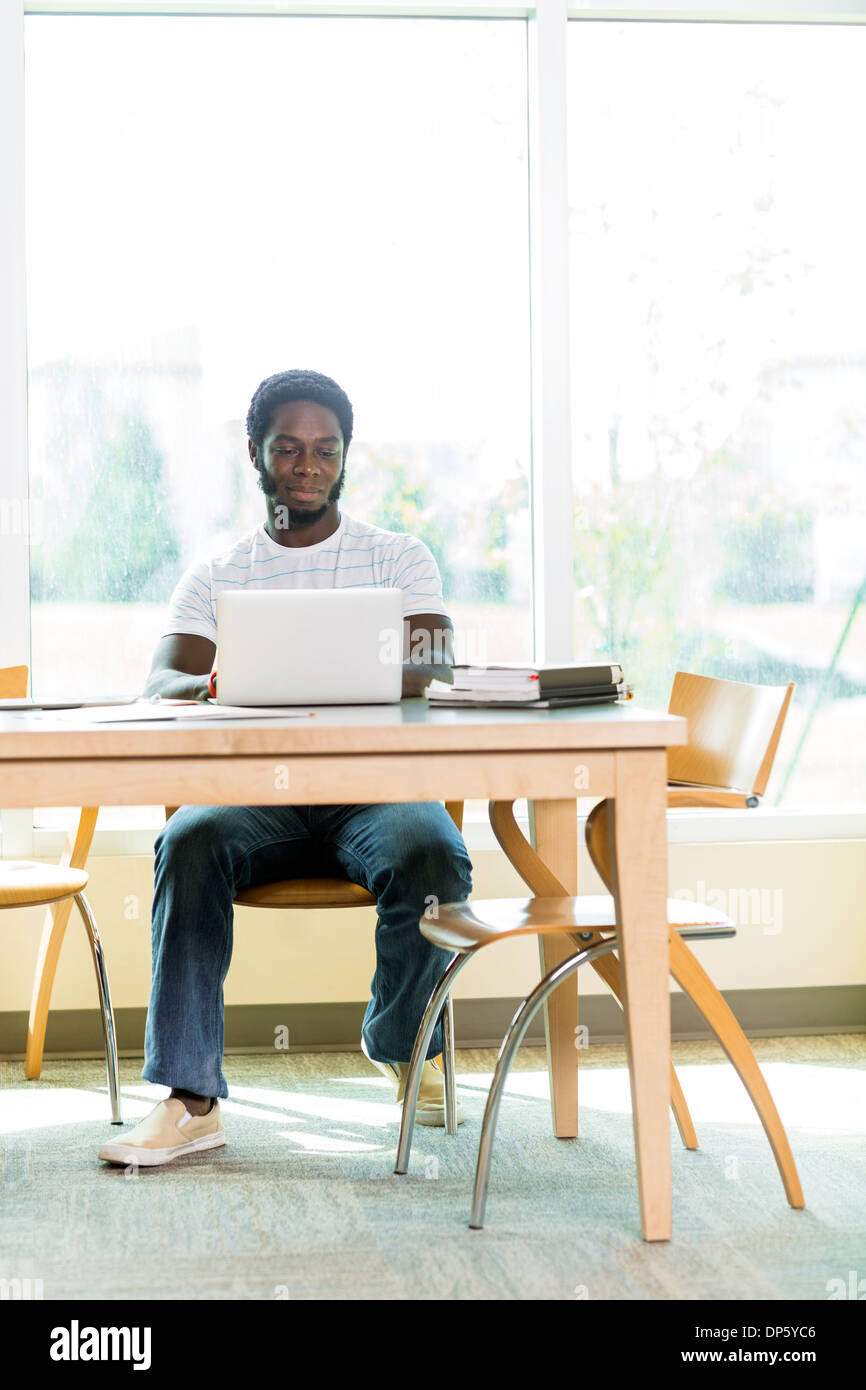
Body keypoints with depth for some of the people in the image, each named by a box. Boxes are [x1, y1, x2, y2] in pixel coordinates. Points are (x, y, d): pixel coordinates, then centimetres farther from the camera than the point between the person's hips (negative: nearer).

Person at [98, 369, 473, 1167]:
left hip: (373, 789, -1)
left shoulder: (399, 559, 11)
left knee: (432, 854, -33)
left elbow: (432, 679, -5)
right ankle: (191, 1098, -30)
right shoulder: (216, 578, 15)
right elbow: (163, 683, 0)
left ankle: (400, 1042, -2)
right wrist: (207, 690, -27)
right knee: (188, 843, -32)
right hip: (257, 794, 1)